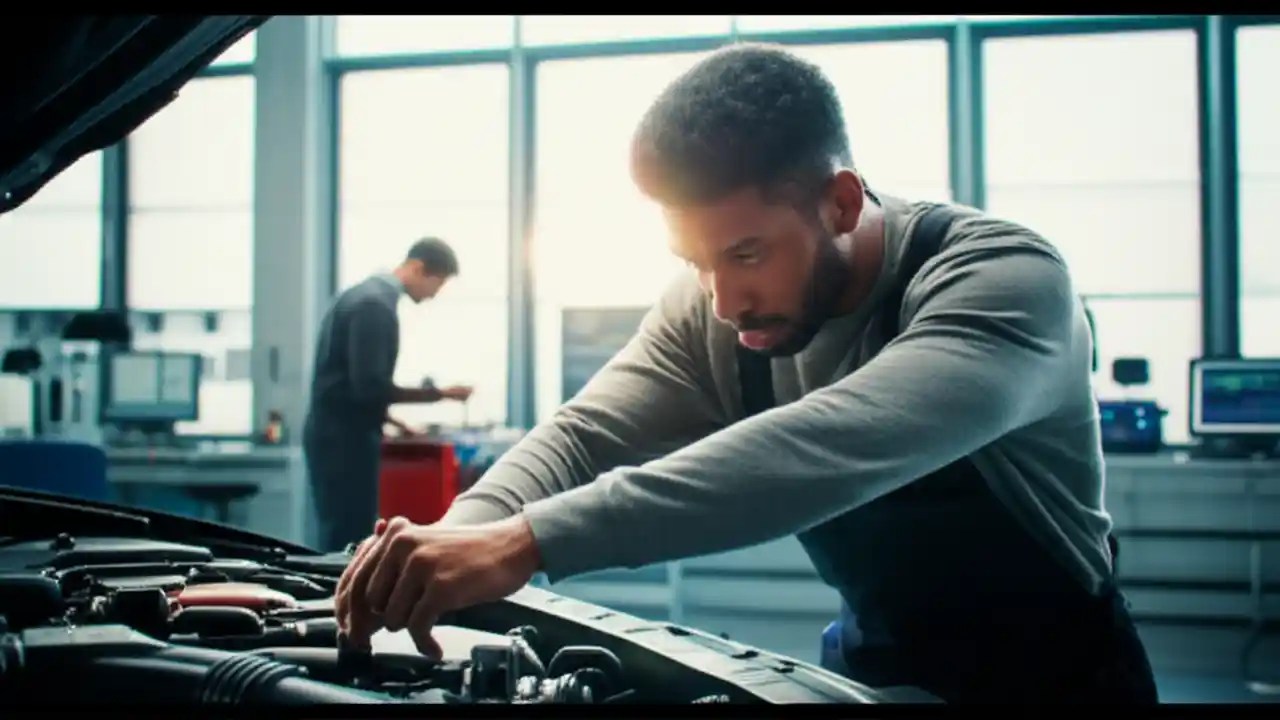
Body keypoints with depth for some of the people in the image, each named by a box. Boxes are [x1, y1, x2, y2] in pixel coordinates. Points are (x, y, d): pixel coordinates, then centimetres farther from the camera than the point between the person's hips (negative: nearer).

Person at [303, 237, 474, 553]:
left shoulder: (366, 294, 13)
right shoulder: (375, 304, -17)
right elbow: (369, 385, -22)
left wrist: (385, 417, 19)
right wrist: (439, 393, -17)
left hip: (337, 431, 10)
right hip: (345, 436, -10)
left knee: (341, 539, 12)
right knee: (348, 542, -6)